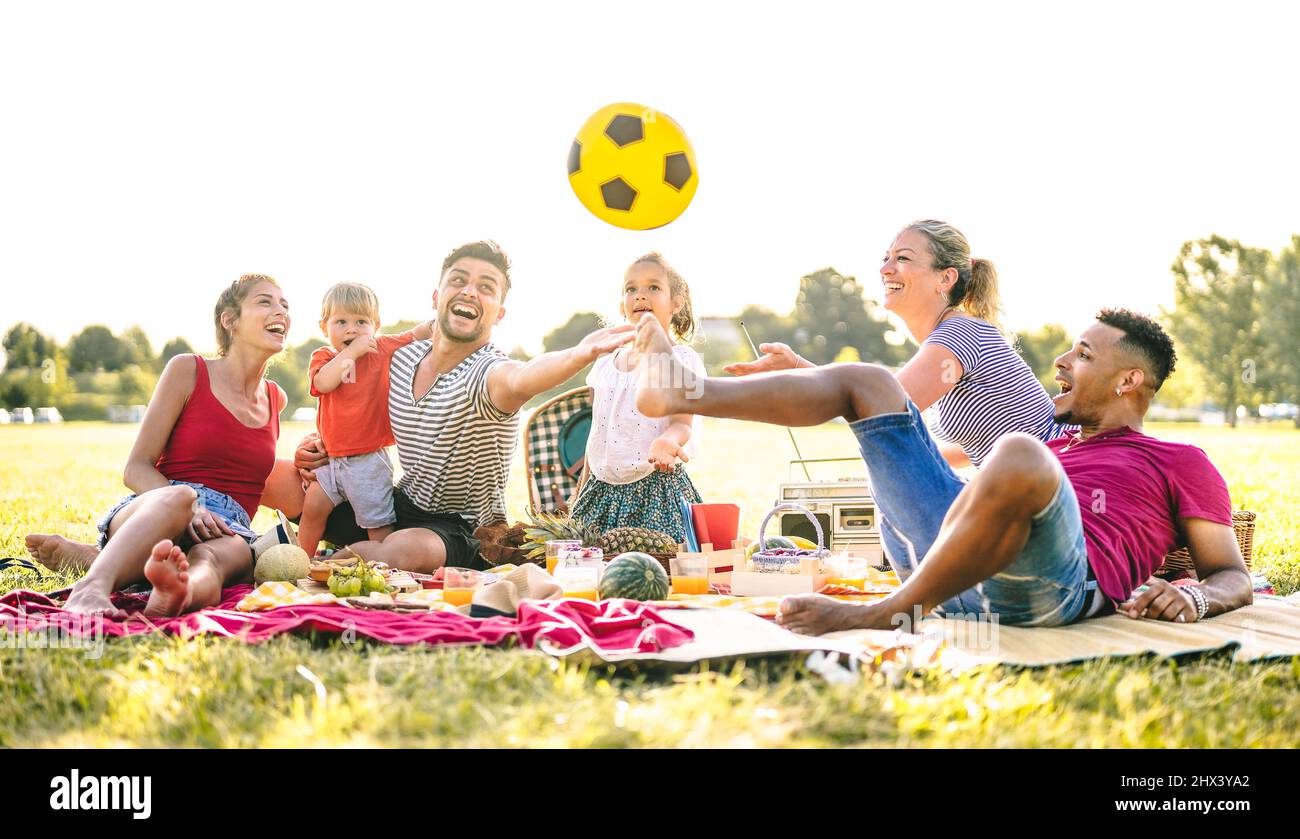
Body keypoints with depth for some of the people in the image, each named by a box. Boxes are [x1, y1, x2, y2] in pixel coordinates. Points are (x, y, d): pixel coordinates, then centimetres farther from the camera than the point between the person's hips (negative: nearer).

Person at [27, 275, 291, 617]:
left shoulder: (275, 399, 20)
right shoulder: (187, 371, 5)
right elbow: (136, 469, -2)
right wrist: (186, 508, -18)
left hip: (226, 531, 2)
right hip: (152, 509, -2)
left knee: (212, 558, -39)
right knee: (178, 497, -42)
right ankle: (91, 584, -65)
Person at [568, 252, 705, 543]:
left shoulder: (681, 360, -2)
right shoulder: (605, 364, 12)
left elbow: (682, 423, -10)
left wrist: (665, 442, -33)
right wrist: (581, 494, 16)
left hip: (657, 491, -4)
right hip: (603, 491, 5)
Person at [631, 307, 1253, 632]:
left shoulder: (1179, 463, 18)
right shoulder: (1051, 449, 37)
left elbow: (1235, 576, 10)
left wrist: (1194, 597, -14)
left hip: (1058, 587, -7)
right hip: (950, 564, 7)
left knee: (1019, 456, -40)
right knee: (867, 381, 11)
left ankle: (886, 615, -26)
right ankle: (675, 392, -2)